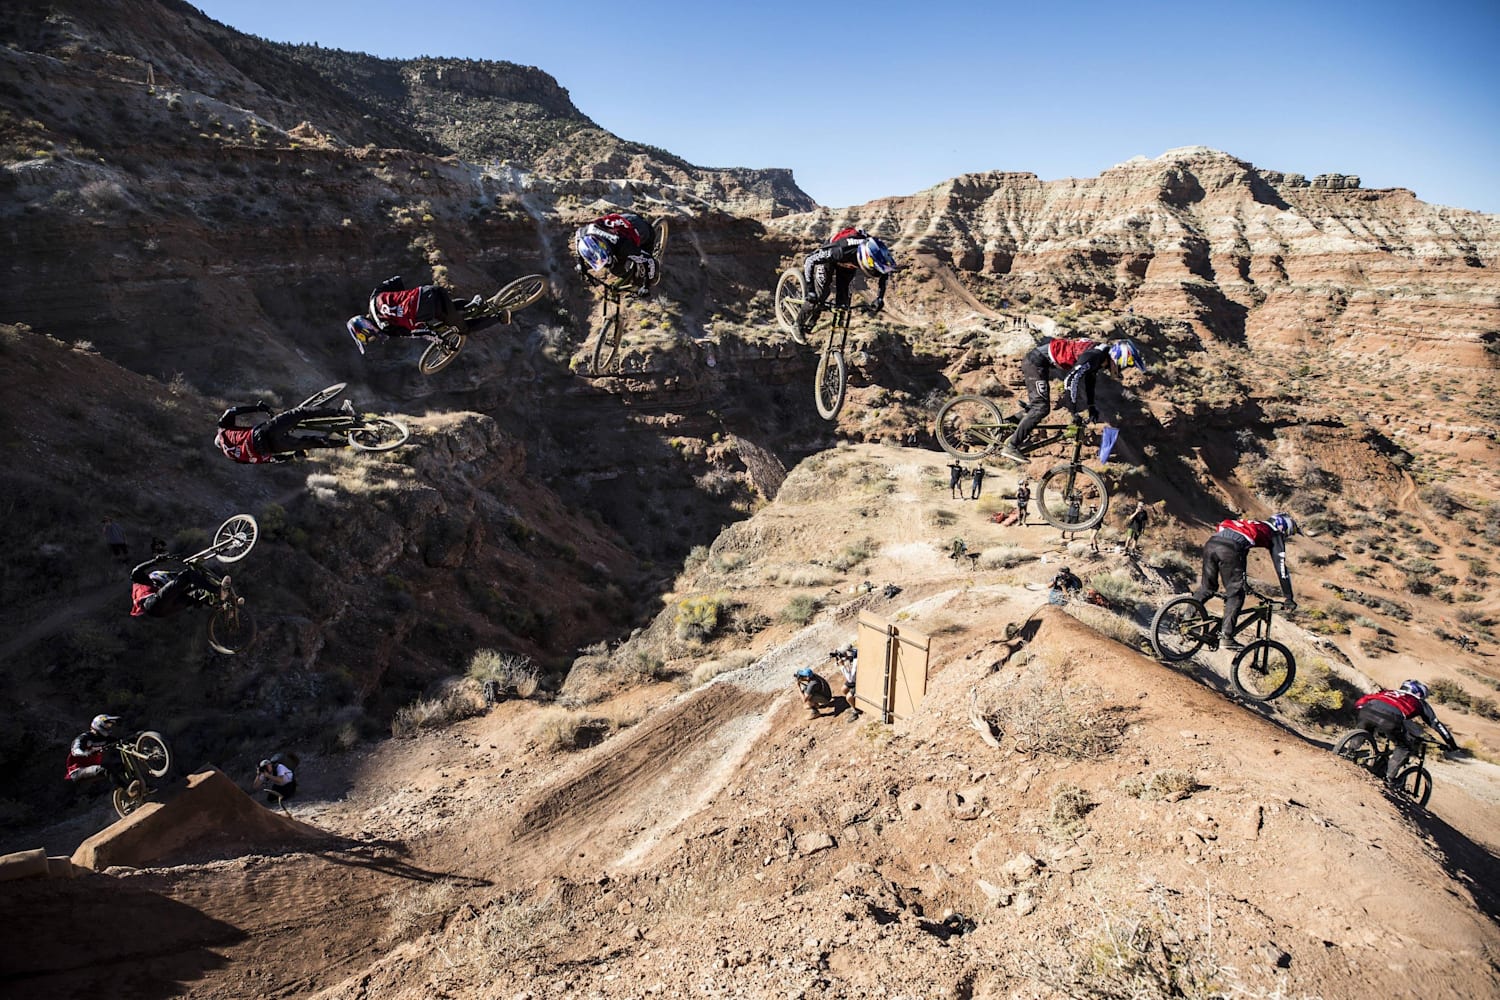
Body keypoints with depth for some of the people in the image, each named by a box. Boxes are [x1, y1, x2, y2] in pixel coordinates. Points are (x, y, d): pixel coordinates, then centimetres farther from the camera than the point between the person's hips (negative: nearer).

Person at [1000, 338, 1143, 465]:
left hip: (1042, 362, 10)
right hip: (1036, 362, -10)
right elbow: (1071, 380, -29)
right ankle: (1011, 446, -10)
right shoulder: (1094, 356, -23)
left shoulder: (1101, 355, 7)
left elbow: (1089, 378, 21)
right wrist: (1075, 412, -22)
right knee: (1041, 408, -12)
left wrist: (1091, 407, 21)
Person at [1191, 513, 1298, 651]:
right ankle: (1226, 637, 0)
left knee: (1207, 587, 19)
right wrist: (1289, 599, 21)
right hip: (1229, 550, -6)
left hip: (1211, 543, 6)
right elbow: (1281, 568, 17)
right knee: (1235, 594, 5)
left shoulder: (1252, 525, 40)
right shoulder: (1274, 534, 22)